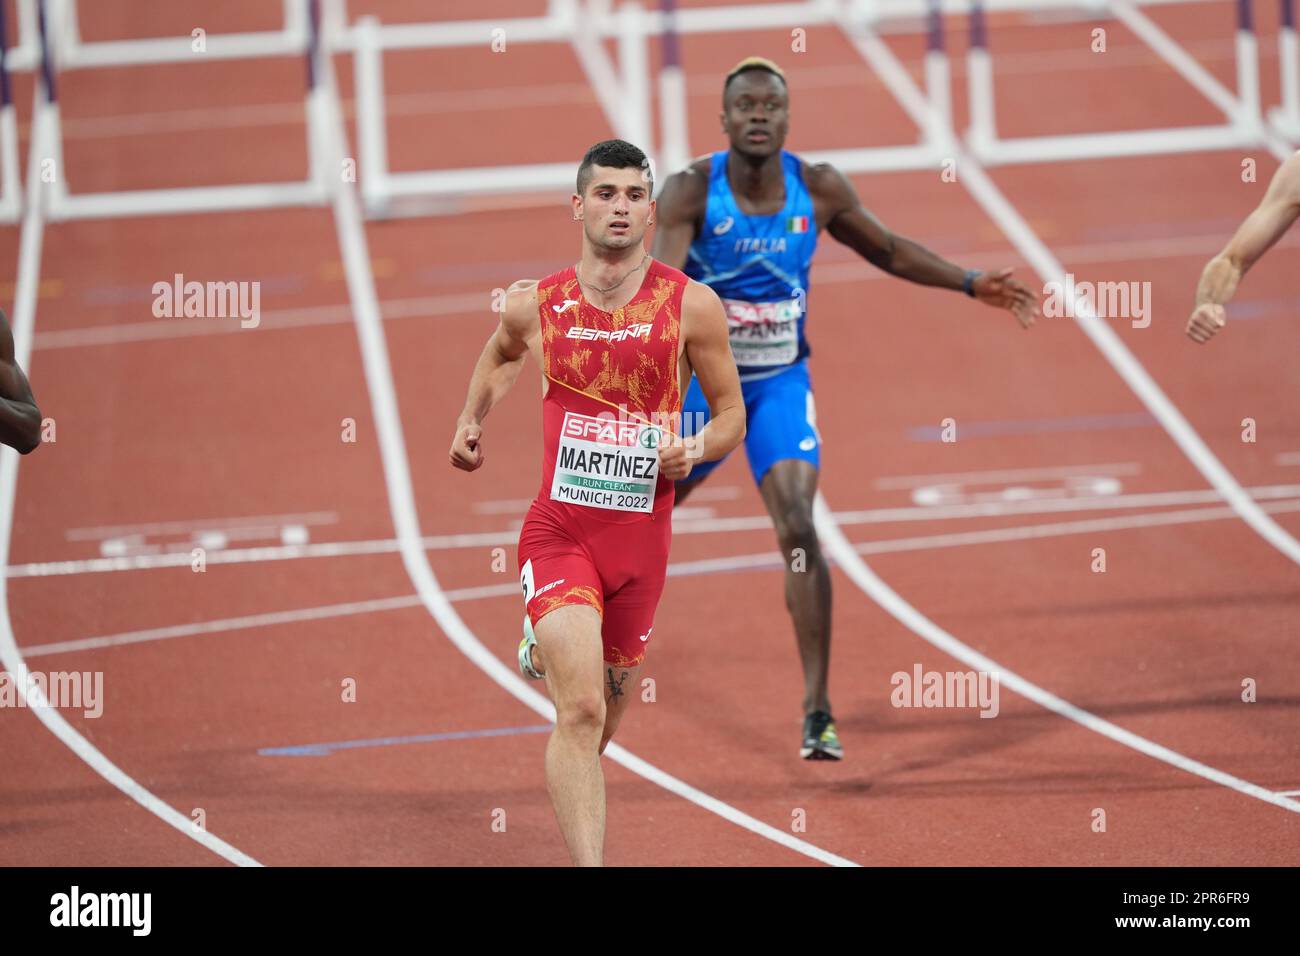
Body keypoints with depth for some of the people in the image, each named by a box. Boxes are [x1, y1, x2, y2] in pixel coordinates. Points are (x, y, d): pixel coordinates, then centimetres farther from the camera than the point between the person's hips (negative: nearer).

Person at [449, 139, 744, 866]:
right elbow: (502, 354, 26)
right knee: (581, 710, -19)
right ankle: (588, 861, -22)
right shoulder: (536, 305, 0)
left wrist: (695, 450, -13)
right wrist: (472, 419, 15)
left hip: (642, 533, 2)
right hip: (558, 530, -2)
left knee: (605, 716, 18)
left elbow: (732, 415, 6)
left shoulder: (692, 307, -3)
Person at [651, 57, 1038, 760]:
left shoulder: (819, 190, -9)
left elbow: (888, 251, 9)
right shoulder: (690, 192, -18)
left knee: (799, 532, -16)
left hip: (781, 385, 1)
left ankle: (818, 712, -15)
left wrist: (970, 284, 4)